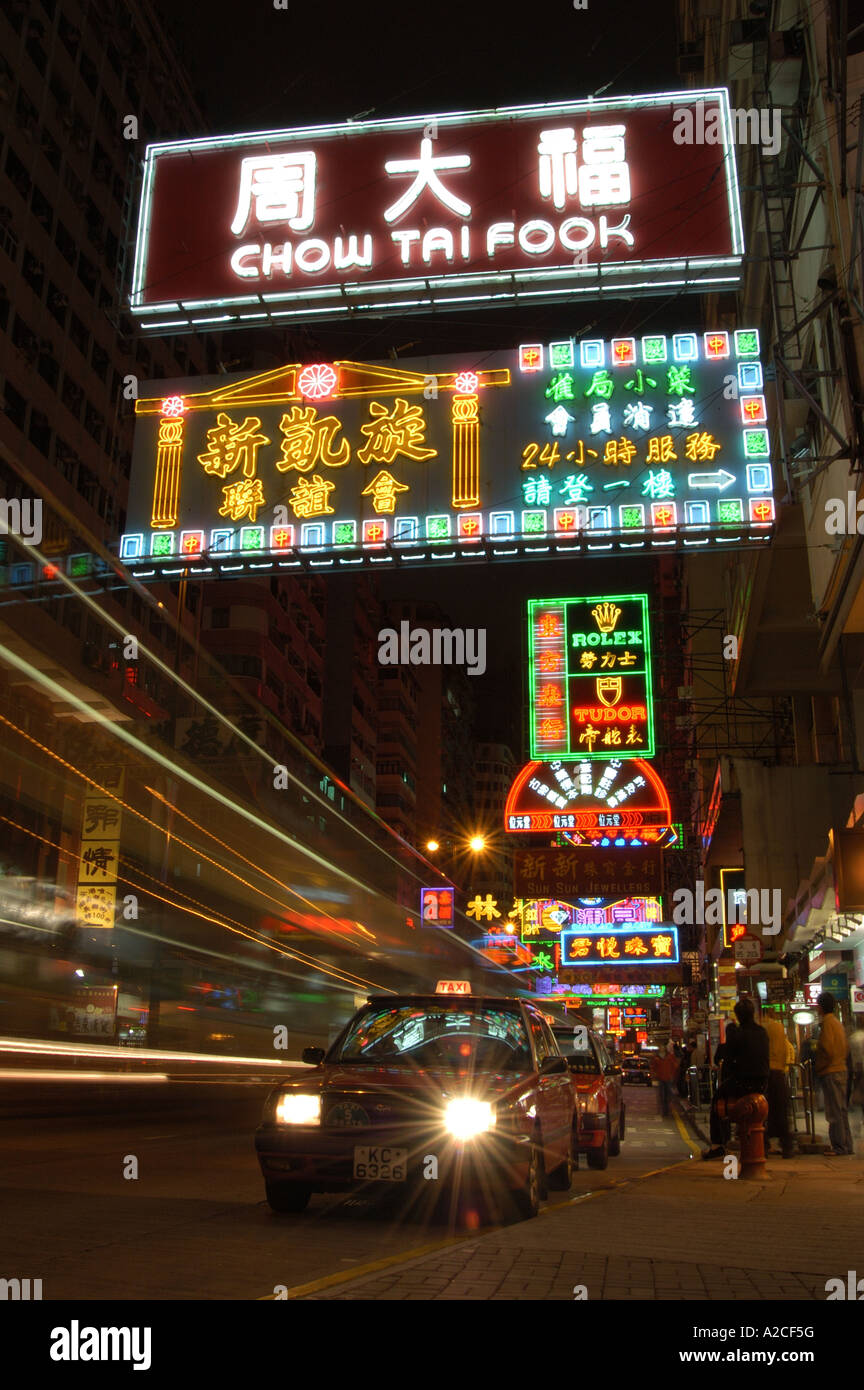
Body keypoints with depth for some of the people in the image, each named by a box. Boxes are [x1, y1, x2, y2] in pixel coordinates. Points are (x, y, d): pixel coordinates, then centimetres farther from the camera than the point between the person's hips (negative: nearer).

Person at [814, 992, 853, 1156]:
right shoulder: (838, 1022, 16)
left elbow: (827, 1050, -18)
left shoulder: (827, 1022, -13)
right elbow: (845, 1048, 19)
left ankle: (839, 1147, -6)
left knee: (834, 1111, -7)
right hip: (841, 1069, 9)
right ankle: (845, 1144, 17)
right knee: (841, 1109, 13)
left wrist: (817, 1065, -7)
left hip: (830, 1072, -9)